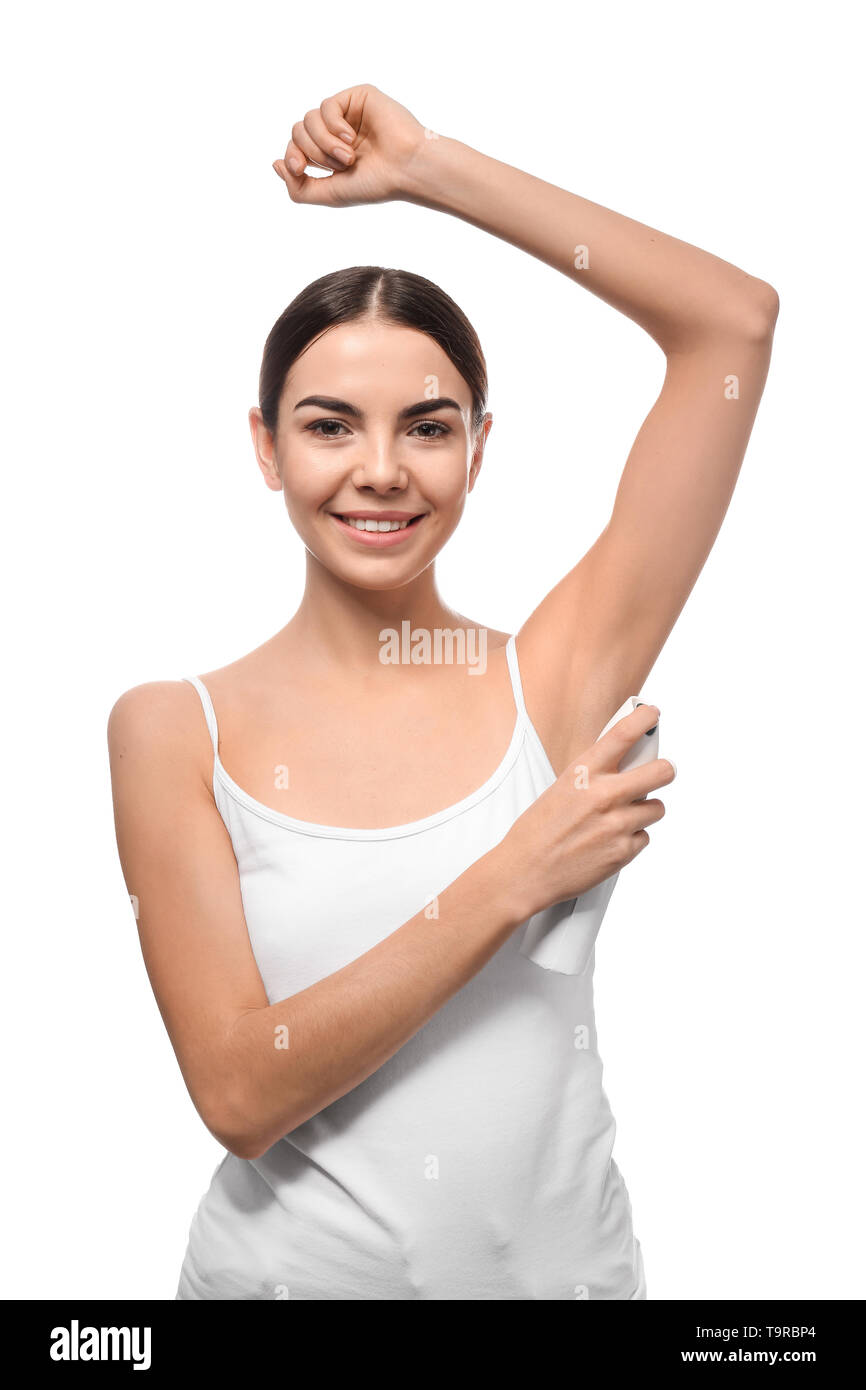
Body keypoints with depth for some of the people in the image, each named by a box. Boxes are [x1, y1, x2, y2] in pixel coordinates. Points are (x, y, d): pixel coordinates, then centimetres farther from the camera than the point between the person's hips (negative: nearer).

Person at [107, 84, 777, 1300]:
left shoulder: (556, 677, -9)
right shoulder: (174, 731, -11)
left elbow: (735, 322, -13)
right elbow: (239, 1091, -18)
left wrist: (427, 167, -12)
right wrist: (514, 879, -23)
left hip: (562, 1258, 1)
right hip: (294, 1263, -1)